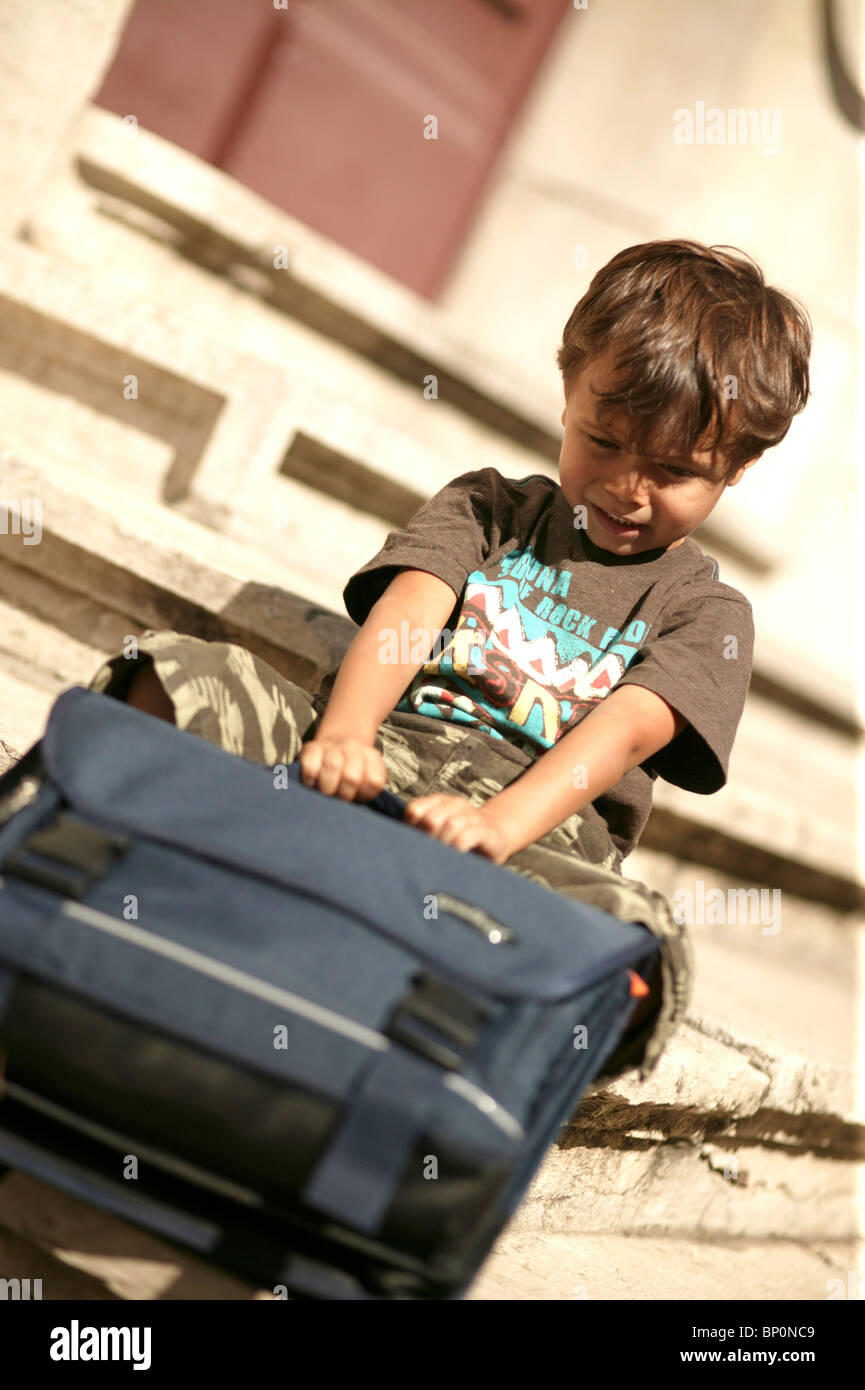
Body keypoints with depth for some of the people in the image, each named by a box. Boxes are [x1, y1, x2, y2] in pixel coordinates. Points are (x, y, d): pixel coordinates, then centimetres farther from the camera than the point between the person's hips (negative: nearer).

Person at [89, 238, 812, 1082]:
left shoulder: (706, 611, 13)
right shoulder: (489, 506, 21)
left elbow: (620, 733, -7)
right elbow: (410, 610, 0)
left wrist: (498, 823, -28)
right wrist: (343, 733, -22)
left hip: (534, 831, -2)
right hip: (364, 758, 3)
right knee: (172, 678, -20)